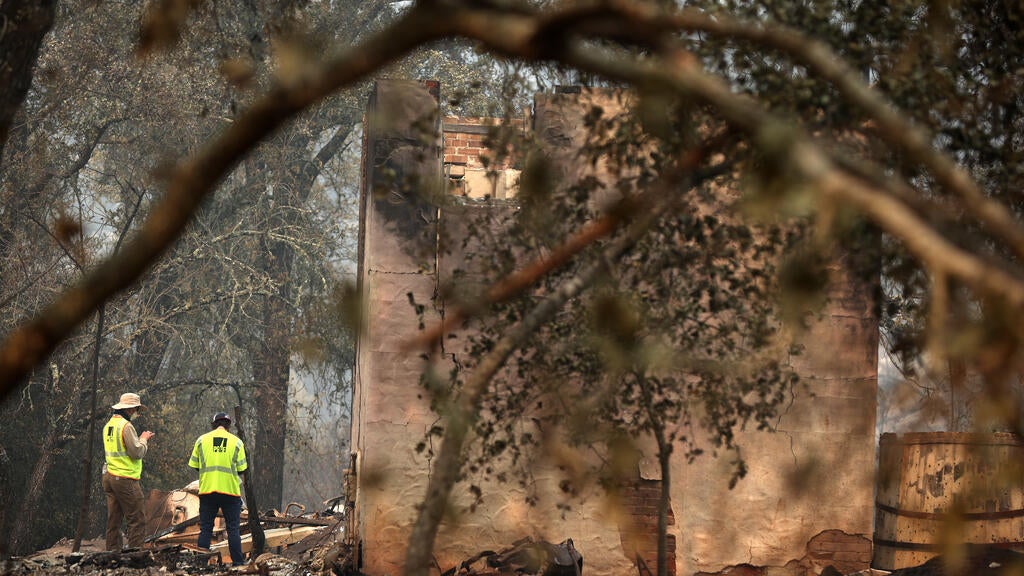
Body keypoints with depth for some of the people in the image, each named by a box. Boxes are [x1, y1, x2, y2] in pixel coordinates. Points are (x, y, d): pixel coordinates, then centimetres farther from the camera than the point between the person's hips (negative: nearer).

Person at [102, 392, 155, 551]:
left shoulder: (108, 425, 15)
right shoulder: (126, 426, -14)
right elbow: (137, 452, -16)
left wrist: (141, 440, 17)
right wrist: (143, 439, 1)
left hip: (109, 476, 9)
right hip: (125, 478, -9)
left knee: (113, 520, 11)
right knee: (137, 519, -6)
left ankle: (113, 551, 12)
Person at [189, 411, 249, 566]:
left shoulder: (202, 440, 4)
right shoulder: (236, 442, 1)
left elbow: (194, 465, 7)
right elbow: (242, 470, 1)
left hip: (207, 489, 1)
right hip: (230, 489, -1)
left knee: (205, 529, 7)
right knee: (233, 529, 6)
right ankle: (237, 562, 5)